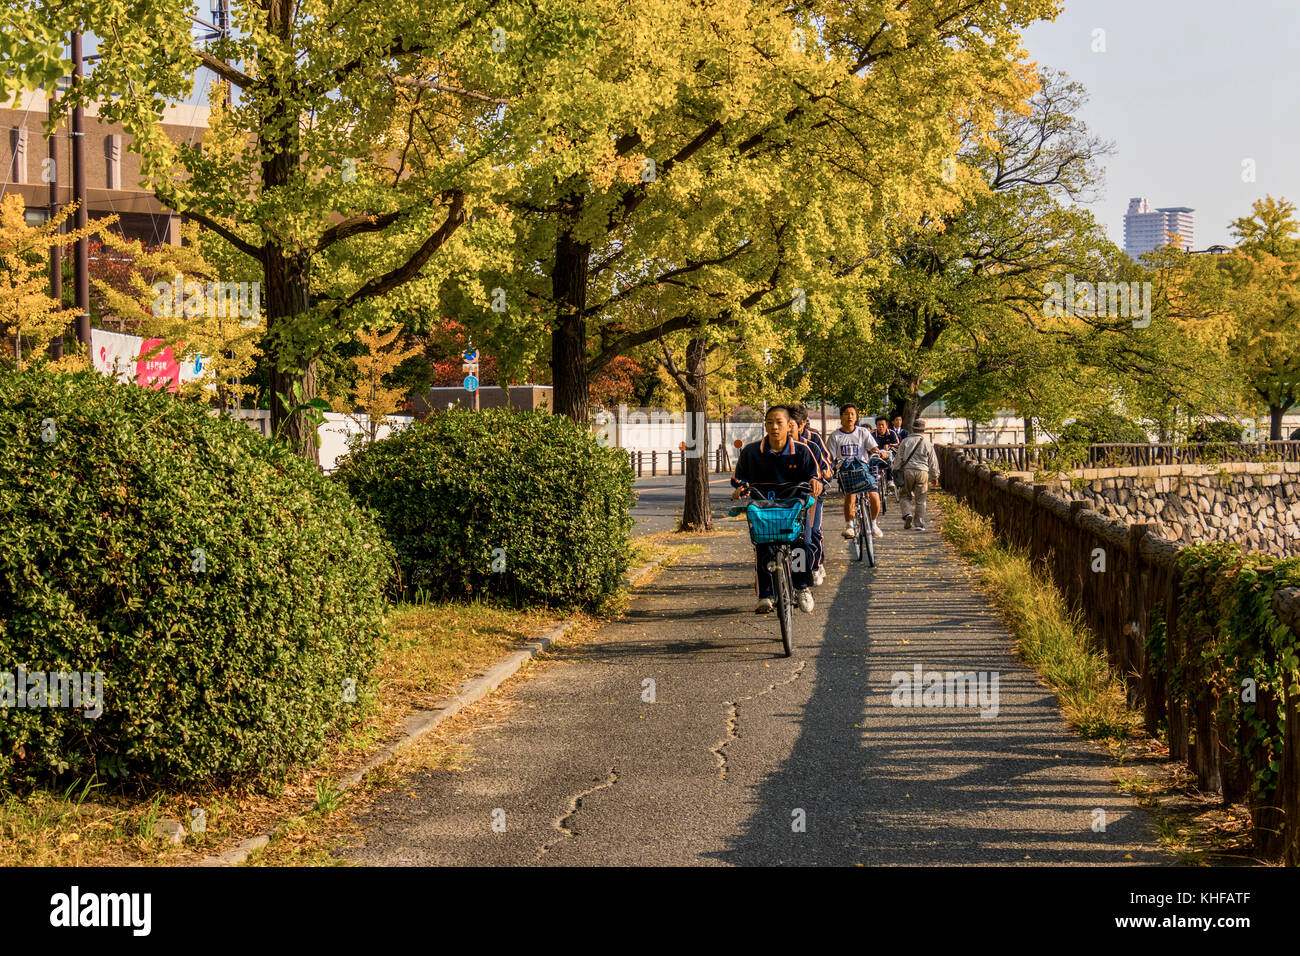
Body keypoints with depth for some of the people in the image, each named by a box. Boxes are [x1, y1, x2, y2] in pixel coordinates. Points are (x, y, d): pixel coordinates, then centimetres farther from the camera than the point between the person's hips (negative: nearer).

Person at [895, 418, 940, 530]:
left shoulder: (906, 441, 4)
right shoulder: (927, 443, 5)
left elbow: (898, 458, 5)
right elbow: (933, 462, 10)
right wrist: (935, 476, 20)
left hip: (907, 471, 0)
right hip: (922, 472, 0)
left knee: (905, 495, 14)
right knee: (920, 499, 7)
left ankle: (907, 513, -11)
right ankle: (920, 524, 6)